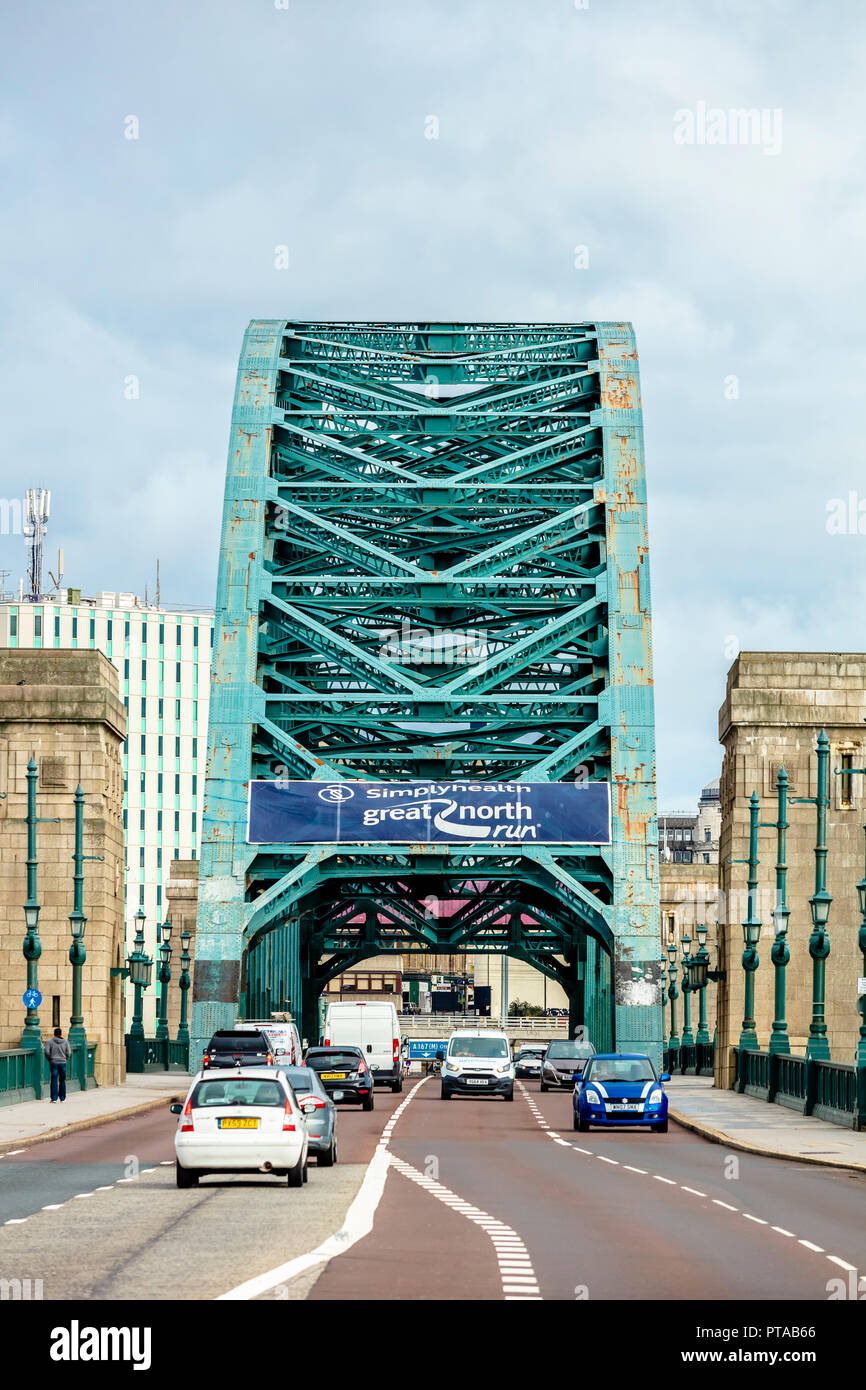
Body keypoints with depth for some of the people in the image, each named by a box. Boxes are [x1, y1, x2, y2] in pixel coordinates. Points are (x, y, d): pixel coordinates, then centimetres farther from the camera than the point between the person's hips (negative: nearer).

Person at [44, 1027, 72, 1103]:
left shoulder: (50, 1041, -3)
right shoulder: (65, 1041, 2)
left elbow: (46, 1051, -9)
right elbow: (69, 1052, -1)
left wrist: (49, 1059, 6)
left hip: (53, 1062, -2)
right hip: (63, 1062, 2)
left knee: (54, 1080, -1)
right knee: (62, 1080, 11)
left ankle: (54, 1098, -4)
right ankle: (62, 1098, 15)